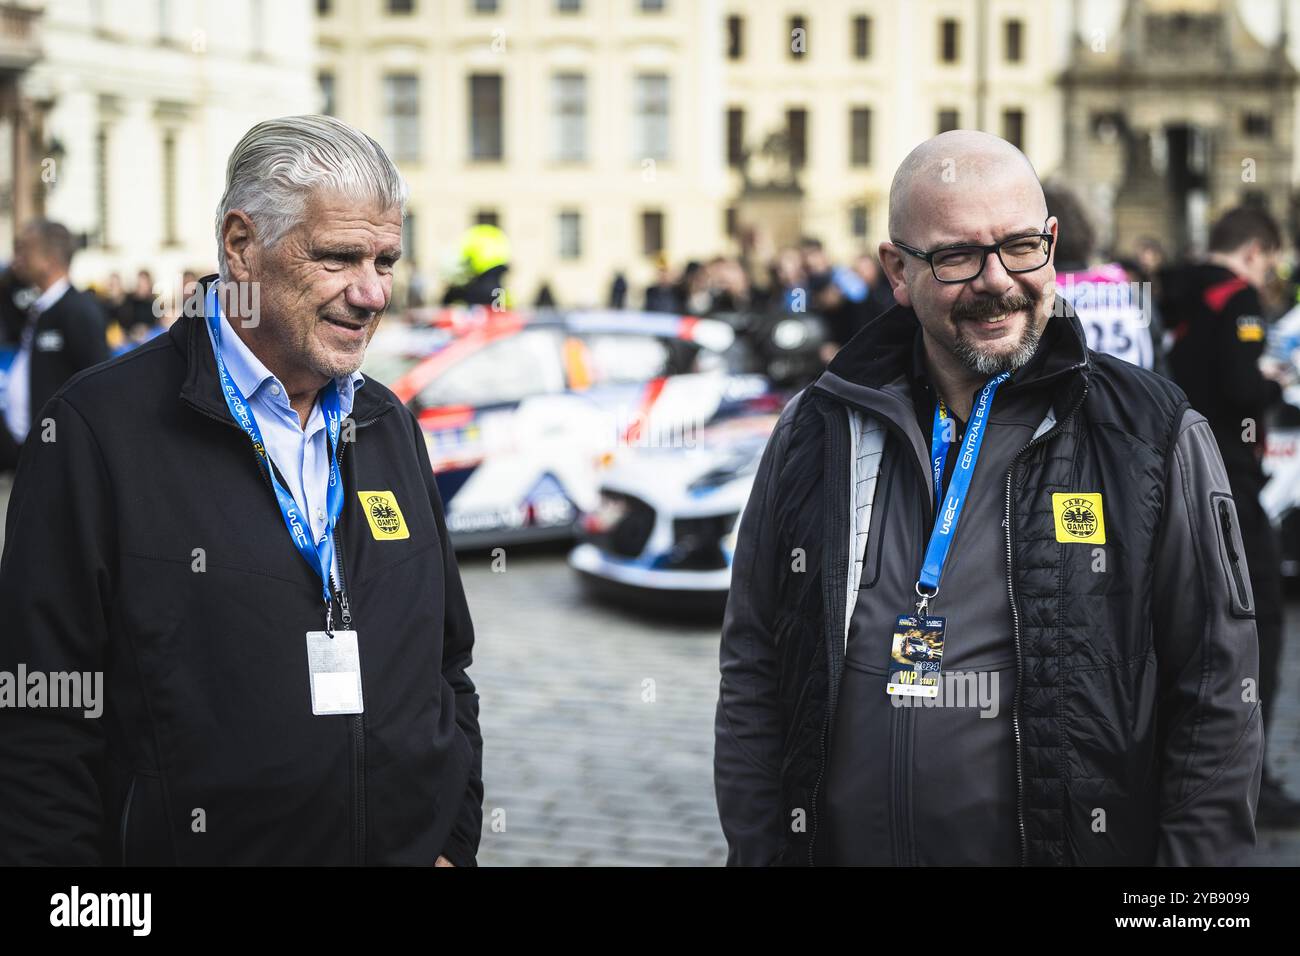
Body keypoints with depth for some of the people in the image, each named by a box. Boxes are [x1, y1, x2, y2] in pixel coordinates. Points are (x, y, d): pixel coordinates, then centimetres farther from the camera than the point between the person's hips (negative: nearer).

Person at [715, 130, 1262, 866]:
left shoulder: (1155, 438, -6)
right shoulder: (814, 435, 2)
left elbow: (1218, 700, -6)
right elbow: (752, 680, 5)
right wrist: (757, 852, -1)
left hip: (1080, 845, -2)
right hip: (840, 843, 3)